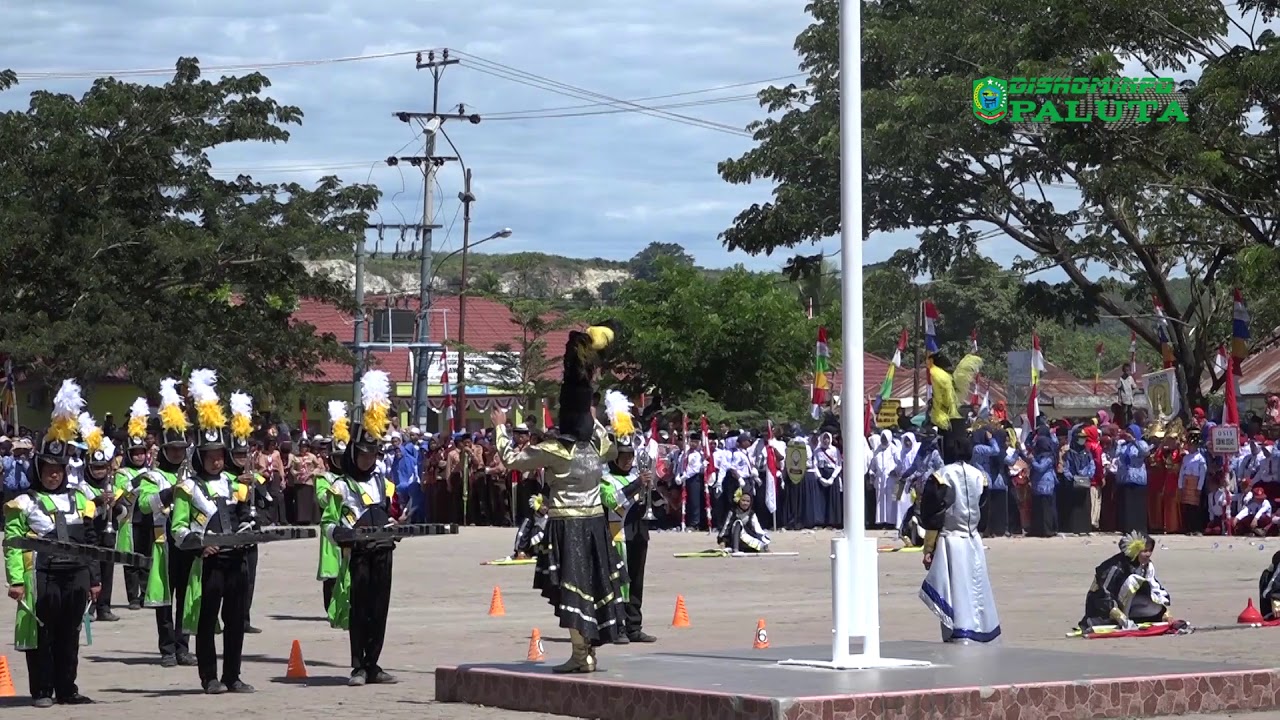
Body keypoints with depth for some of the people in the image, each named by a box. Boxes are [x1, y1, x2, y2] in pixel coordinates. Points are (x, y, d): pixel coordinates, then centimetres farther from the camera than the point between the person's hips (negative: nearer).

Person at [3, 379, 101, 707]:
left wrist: (94, 578, 14)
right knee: (42, 634, 1)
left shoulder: (79, 499, 15)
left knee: (69, 636, 9)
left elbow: (90, 541, 17)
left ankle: (67, 690, 16)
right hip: (42, 577, -4)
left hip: (75, 577, 4)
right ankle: (42, 691, 8)